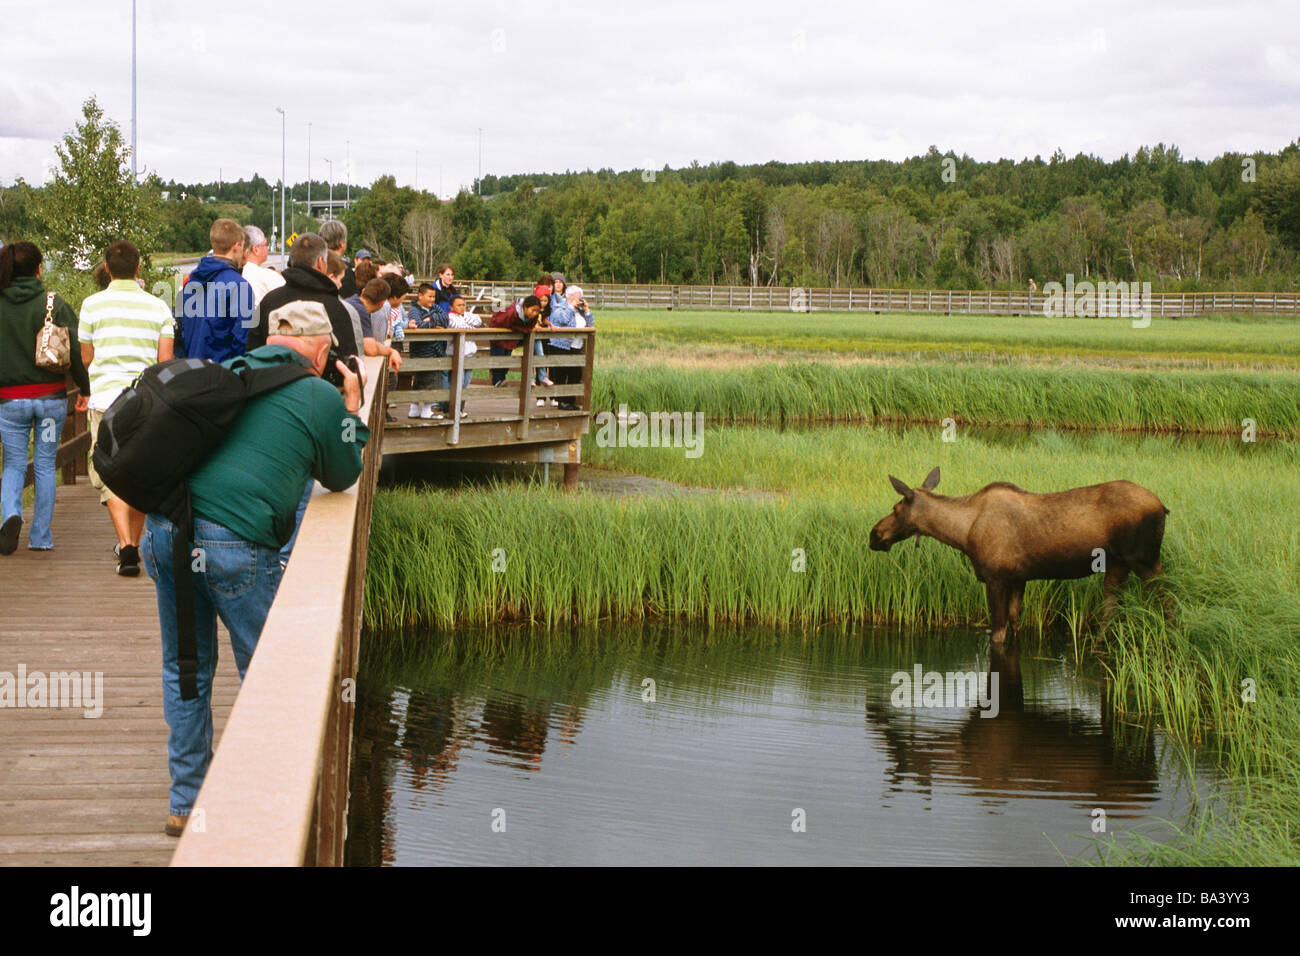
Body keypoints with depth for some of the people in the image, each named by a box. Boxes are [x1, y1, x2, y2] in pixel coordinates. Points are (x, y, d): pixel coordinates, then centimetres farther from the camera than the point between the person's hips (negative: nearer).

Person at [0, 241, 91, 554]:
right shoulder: (54, 303, -6)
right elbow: (75, 350, -6)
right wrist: (85, 389, 5)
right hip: (51, 396, 0)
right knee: (45, 464, 11)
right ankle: (40, 536, 12)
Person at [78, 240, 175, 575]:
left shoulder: (92, 305, 0)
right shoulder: (158, 307, 3)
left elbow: (86, 358, 7)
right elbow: (166, 359, -1)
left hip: (107, 396, -2)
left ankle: (126, 545, -16)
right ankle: (134, 544, 24)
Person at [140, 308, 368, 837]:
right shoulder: (321, 397, 2)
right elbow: (342, 476, 16)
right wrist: (352, 408, 26)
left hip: (164, 530, 6)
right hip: (233, 544, -6)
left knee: (185, 669, 18)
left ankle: (185, 802, 27)